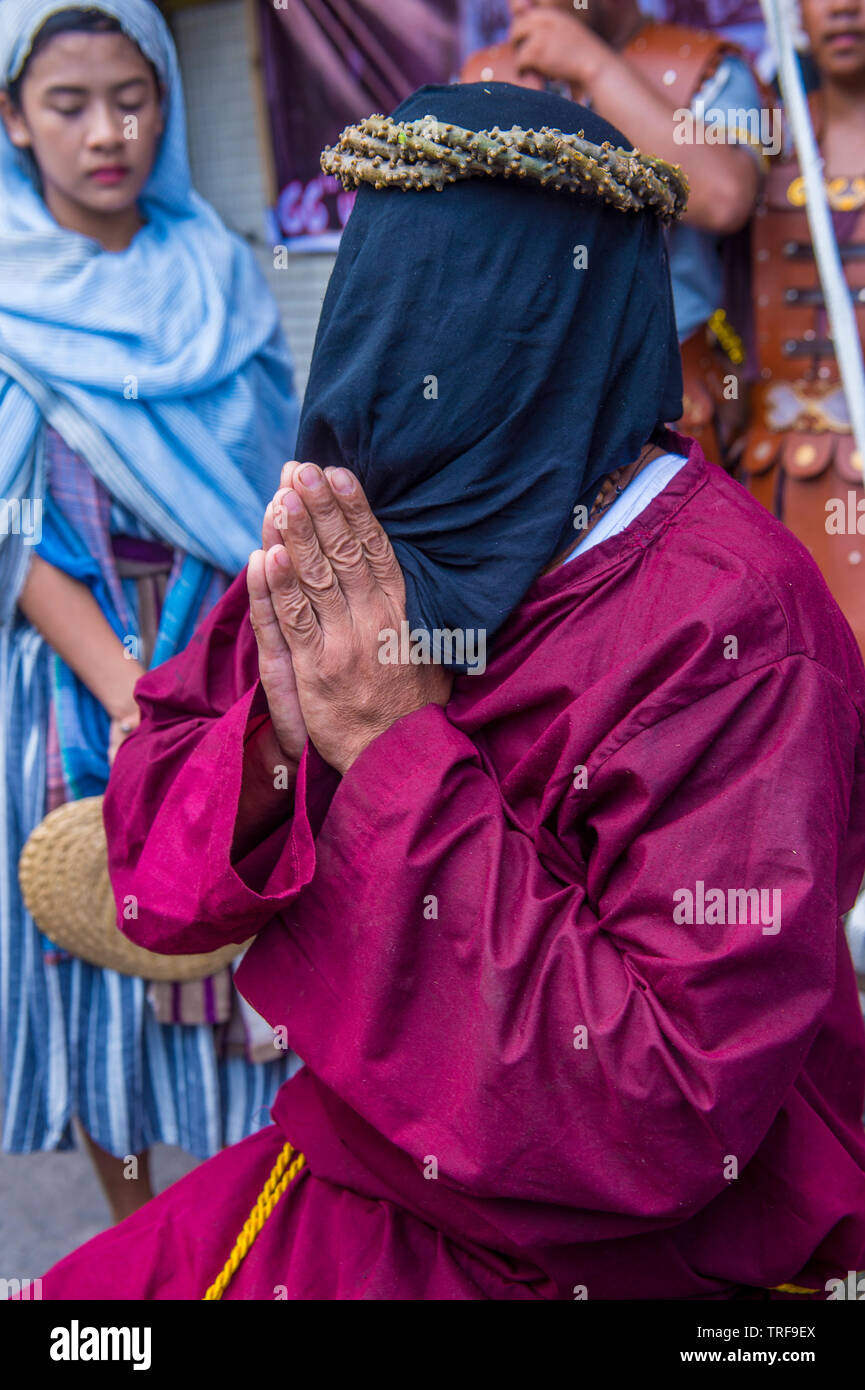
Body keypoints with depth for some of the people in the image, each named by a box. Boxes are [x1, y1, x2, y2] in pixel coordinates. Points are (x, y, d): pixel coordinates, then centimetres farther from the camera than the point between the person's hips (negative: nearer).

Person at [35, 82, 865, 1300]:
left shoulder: (730, 634, -23)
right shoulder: (370, 538, -4)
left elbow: (667, 1117, -27)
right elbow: (147, 858, 1)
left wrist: (401, 756, -26)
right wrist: (276, 735, -21)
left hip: (620, 1253, -5)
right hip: (354, 1172, 5)